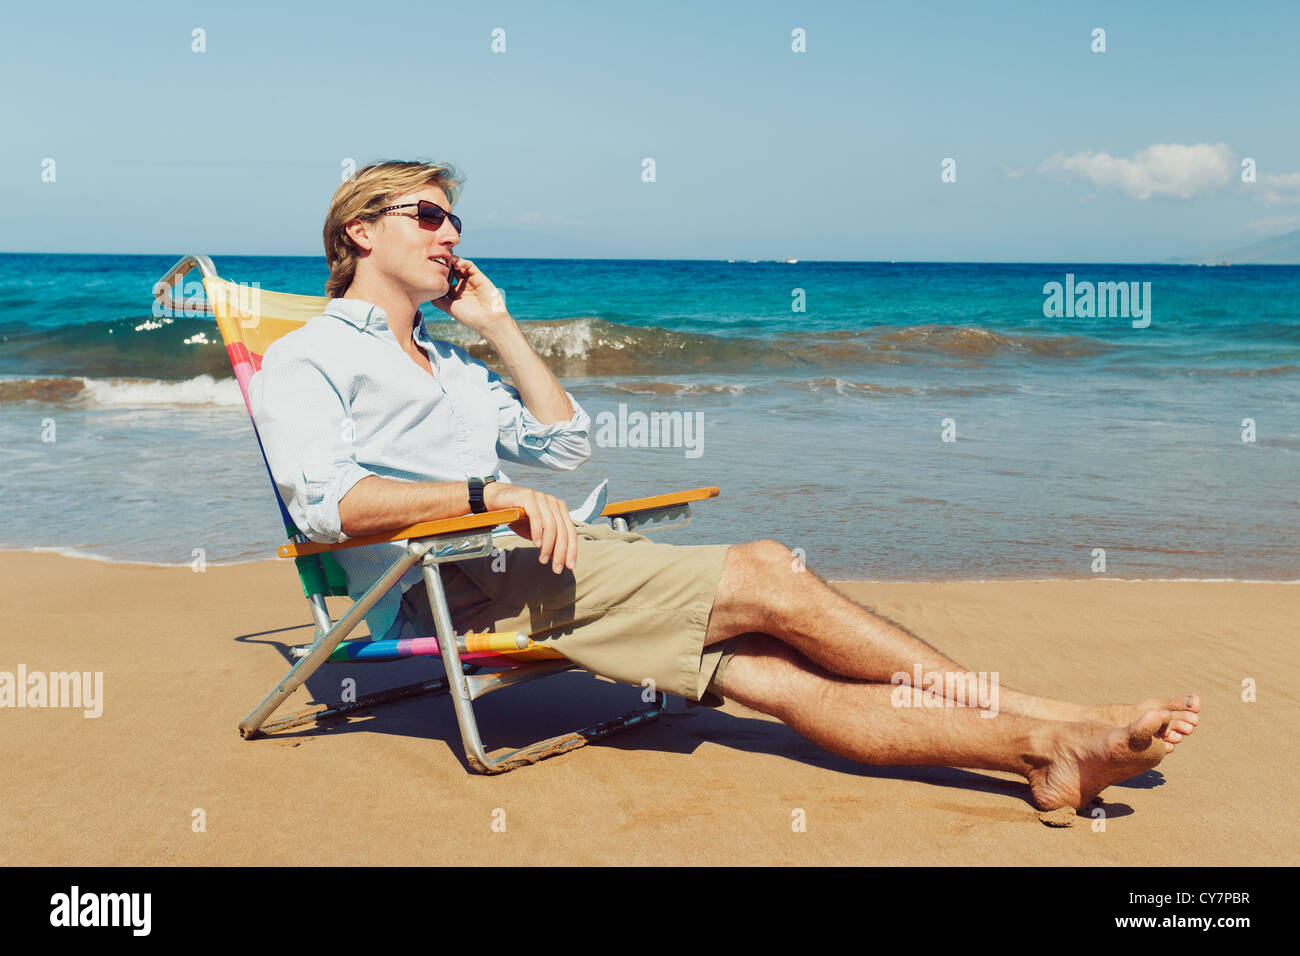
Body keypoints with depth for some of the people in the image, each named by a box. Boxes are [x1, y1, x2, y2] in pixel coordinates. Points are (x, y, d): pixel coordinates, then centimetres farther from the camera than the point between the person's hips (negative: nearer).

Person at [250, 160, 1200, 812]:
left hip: (528, 559, 8)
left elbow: (564, 443, 26)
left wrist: (500, 324, 21)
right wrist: (489, 494, -22)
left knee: (774, 669, -13)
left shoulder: (445, 355, 29)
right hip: (457, 586, -8)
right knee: (766, 577, -17)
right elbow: (325, 502, -15)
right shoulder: (305, 360, 4)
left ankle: (1044, 747, -22)